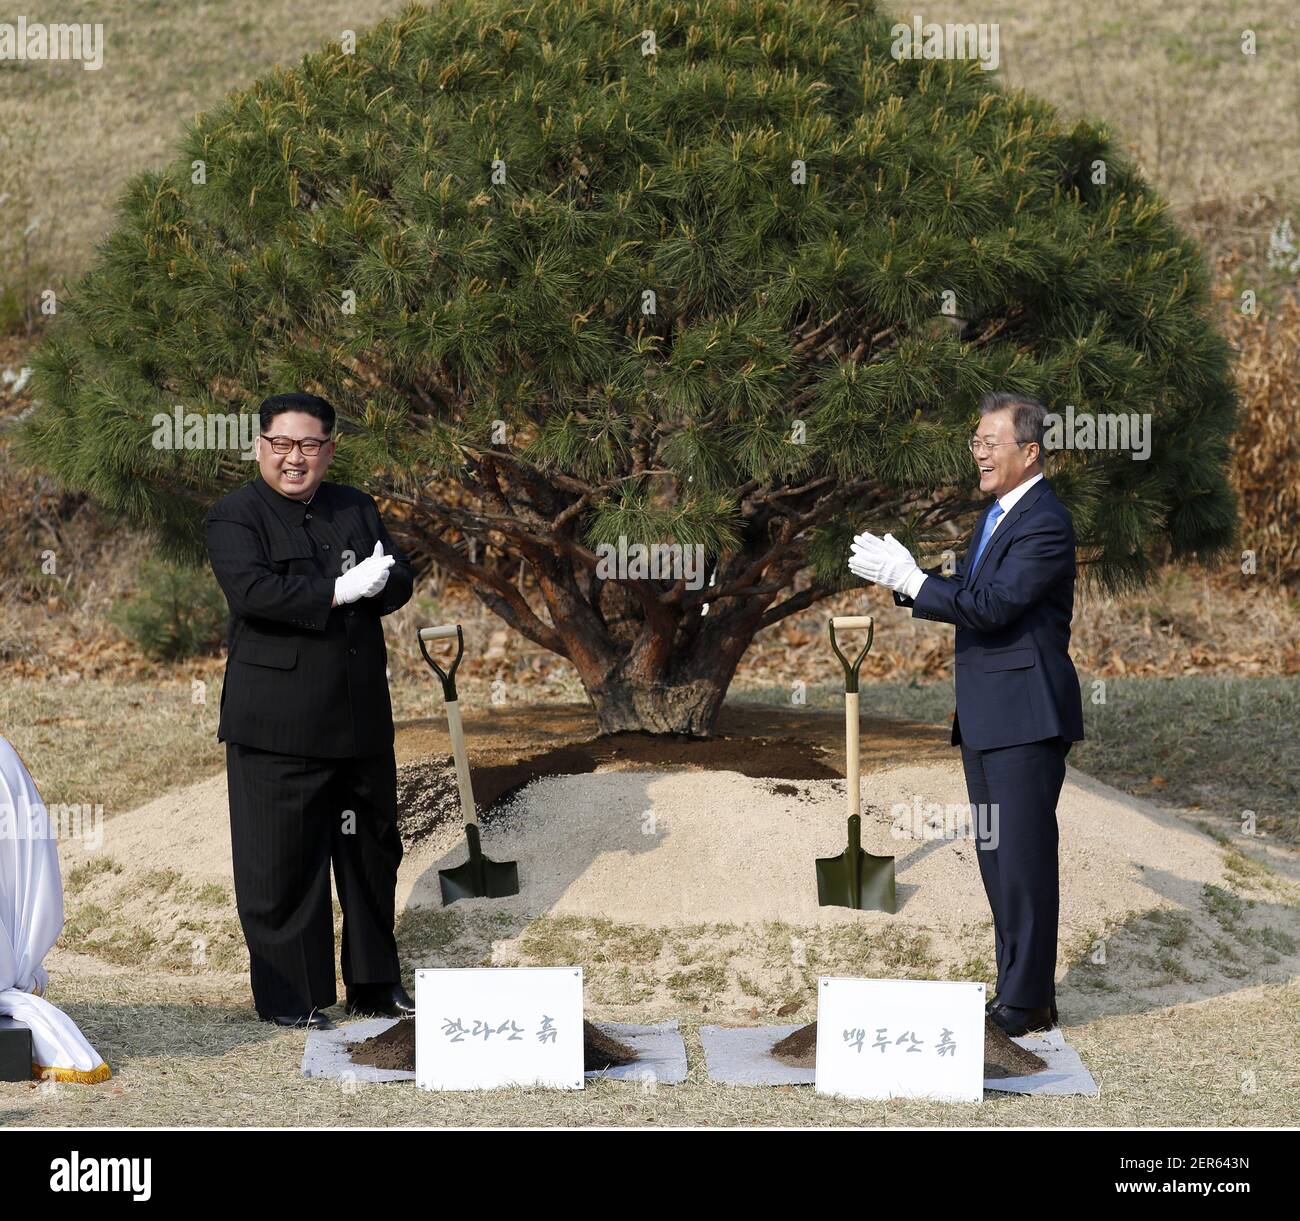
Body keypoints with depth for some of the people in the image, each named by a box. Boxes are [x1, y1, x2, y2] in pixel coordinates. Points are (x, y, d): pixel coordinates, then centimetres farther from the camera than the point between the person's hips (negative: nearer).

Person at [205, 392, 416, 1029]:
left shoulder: (356, 507, 14)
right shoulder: (235, 516, -4)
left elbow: (400, 582, 6)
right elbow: (252, 590, -21)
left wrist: (376, 580, -17)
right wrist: (338, 590, -20)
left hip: (362, 716, 6)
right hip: (277, 724, -6)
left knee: (372, 853, 14)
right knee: (282, 862, -1)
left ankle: (374, 985, 28)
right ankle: (288, 999, 10)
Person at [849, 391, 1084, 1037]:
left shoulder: (1045, 524, -16)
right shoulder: (996, 515, 16)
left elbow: (990, 605, -23)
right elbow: (965, 594, 17)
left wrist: (909, 579, -18)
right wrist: (900, 574, 2)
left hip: (1025, 717, -10)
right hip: (984, 717, 10)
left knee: (1024, 861, -5)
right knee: (997, 861, 14)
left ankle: (1027, 1002, 2)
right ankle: (1015, 989, 23)